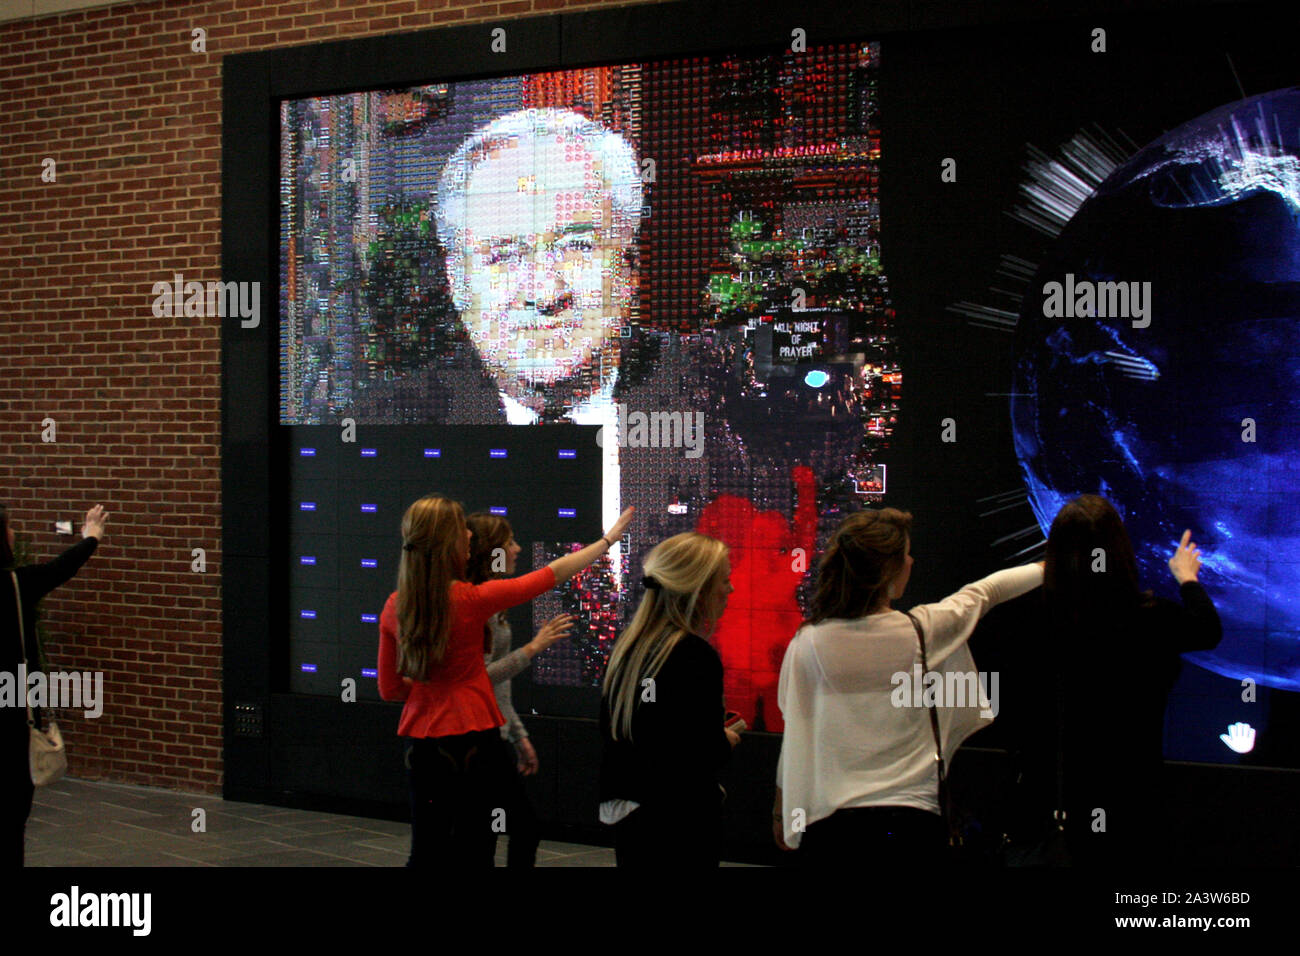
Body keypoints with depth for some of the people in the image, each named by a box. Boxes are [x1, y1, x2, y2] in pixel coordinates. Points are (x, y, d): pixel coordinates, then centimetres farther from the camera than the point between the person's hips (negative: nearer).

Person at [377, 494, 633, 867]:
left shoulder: (395, 607, -1)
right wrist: (610, 537, 7)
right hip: (472, 738, -4)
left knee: (427, 853, 11)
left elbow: (390, 689, 7)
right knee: (472, 853, 5)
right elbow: (553, 573, -4)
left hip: (422, 737, 4)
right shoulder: (471, 600, -14)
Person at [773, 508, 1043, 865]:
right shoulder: (924, 631, -4)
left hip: (829, 821, 1)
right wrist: (1048, 567, 33)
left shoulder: (807, 645, -5)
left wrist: (780, 813, 17)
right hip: (914, 819, 0)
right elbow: (985, 591, 14)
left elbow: (794, 740, 2)